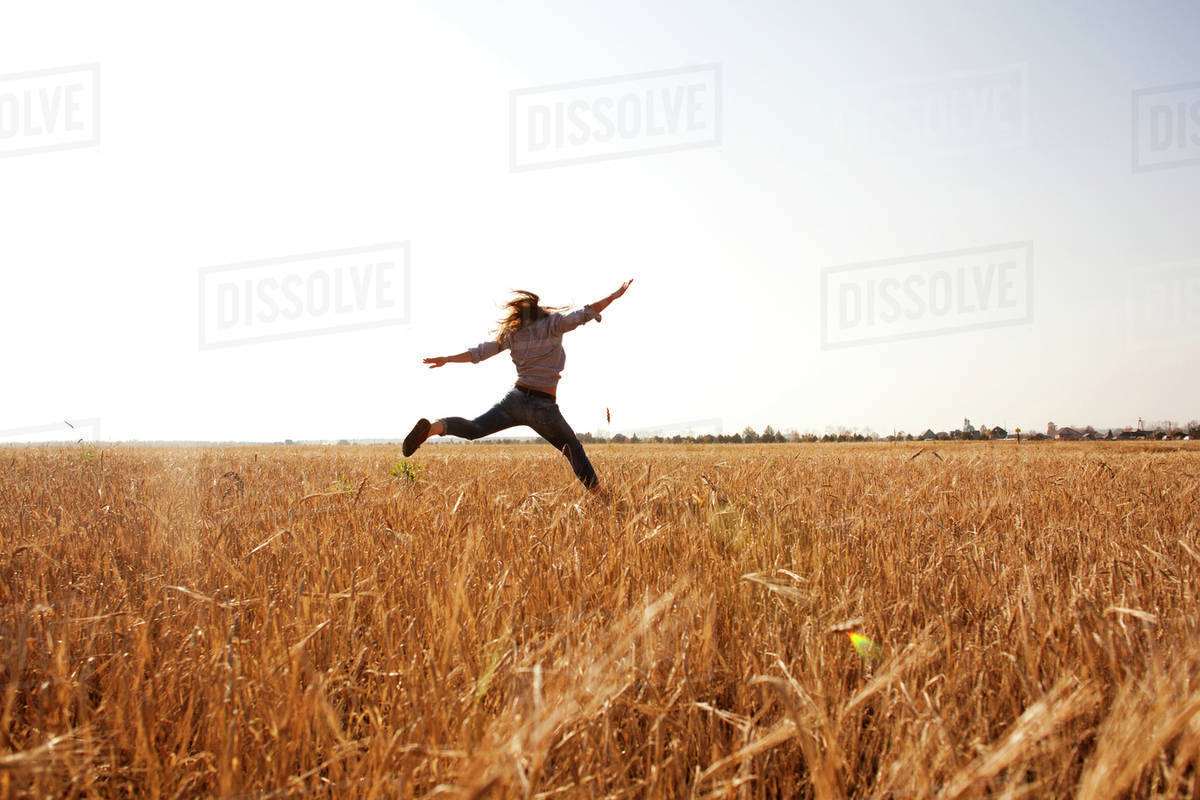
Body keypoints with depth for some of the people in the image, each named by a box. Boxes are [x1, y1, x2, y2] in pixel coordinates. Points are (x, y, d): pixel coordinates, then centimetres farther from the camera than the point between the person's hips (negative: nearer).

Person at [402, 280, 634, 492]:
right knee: (574, 451, 14)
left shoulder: (511, 332, 10)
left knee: (473, 429, -2)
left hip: (516, 399, 3)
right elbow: (586, 313, -5)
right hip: (544, 408, -3)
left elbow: (479, 353, 13)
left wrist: (447, 359, 24)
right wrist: (615, 295, 5)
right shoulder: (553, 324, -1)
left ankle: (433, 427, -30)